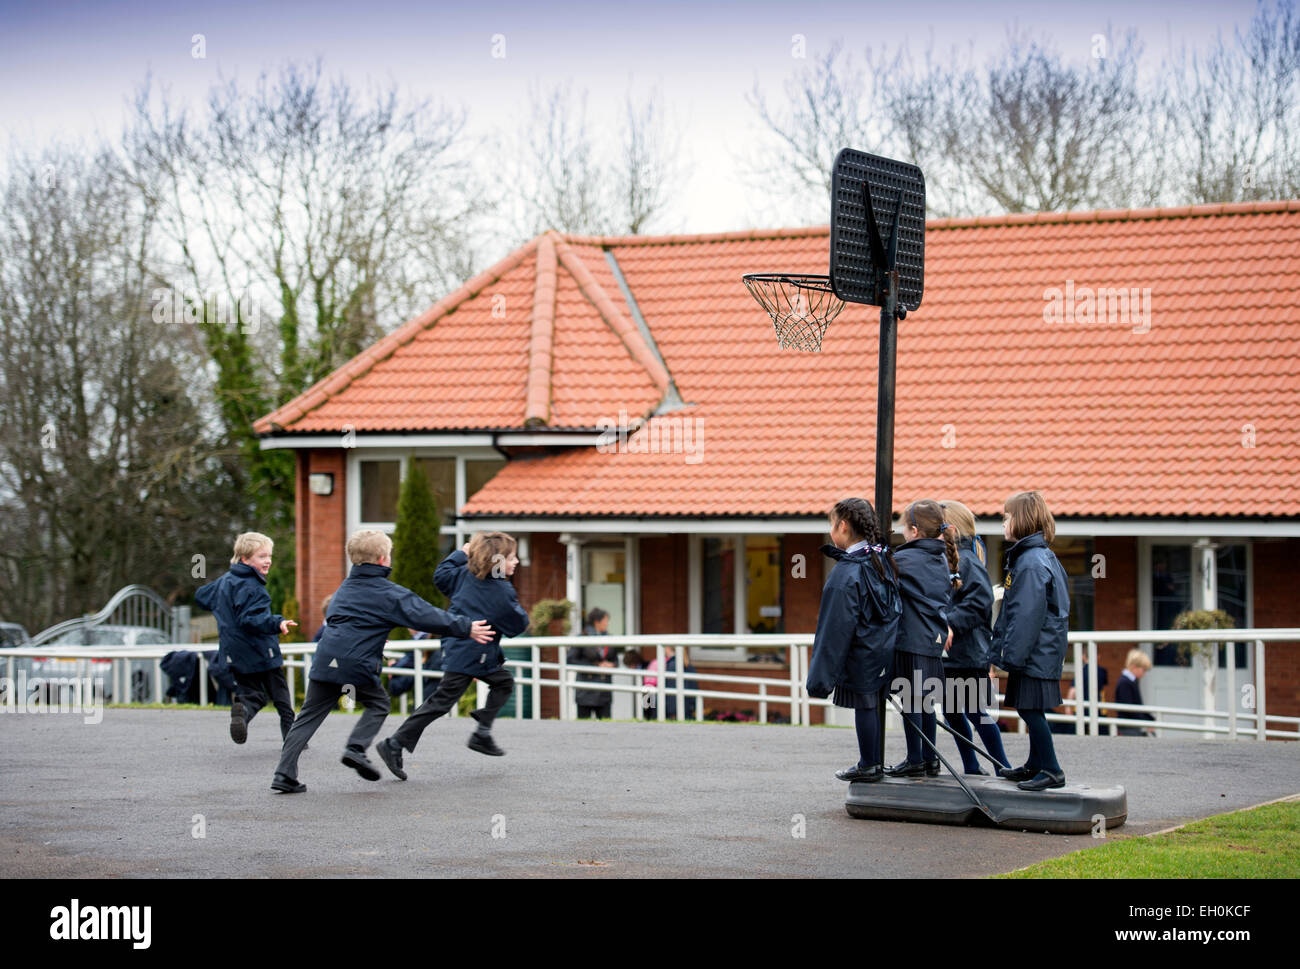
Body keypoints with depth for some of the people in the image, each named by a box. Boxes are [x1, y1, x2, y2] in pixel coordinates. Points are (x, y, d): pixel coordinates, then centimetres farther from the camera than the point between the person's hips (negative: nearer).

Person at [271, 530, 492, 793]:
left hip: (326, 660, 6)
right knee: (378, 704, 18)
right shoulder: (390, 594, -1)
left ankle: (285, 774, 2)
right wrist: (467, 628, 1)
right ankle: (356, 748, -3)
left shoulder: (345, 587, 20)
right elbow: (427, 616, -4)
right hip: (357, 663, -6)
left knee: (309, 717, 8)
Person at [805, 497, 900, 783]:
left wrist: (822, 676, -15)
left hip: (860, 655, -8)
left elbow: (837, 627, -20)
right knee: (871, 704, 16)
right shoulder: (883, 560, 5)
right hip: (884, 650, 8)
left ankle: (869, 766, 13)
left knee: (864, 706, 3)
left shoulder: (846, 572, -21)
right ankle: (872, 762, 24)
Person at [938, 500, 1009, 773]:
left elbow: (980, 601, -22)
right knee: (951, 711, 13)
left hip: (967, 655, -9)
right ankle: (971, 768, 22)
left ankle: (1003, 768, 4)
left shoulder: (966, 561, -13)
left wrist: (952, 624, -26)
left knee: (975, 711, -4)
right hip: (949, 653, 9)